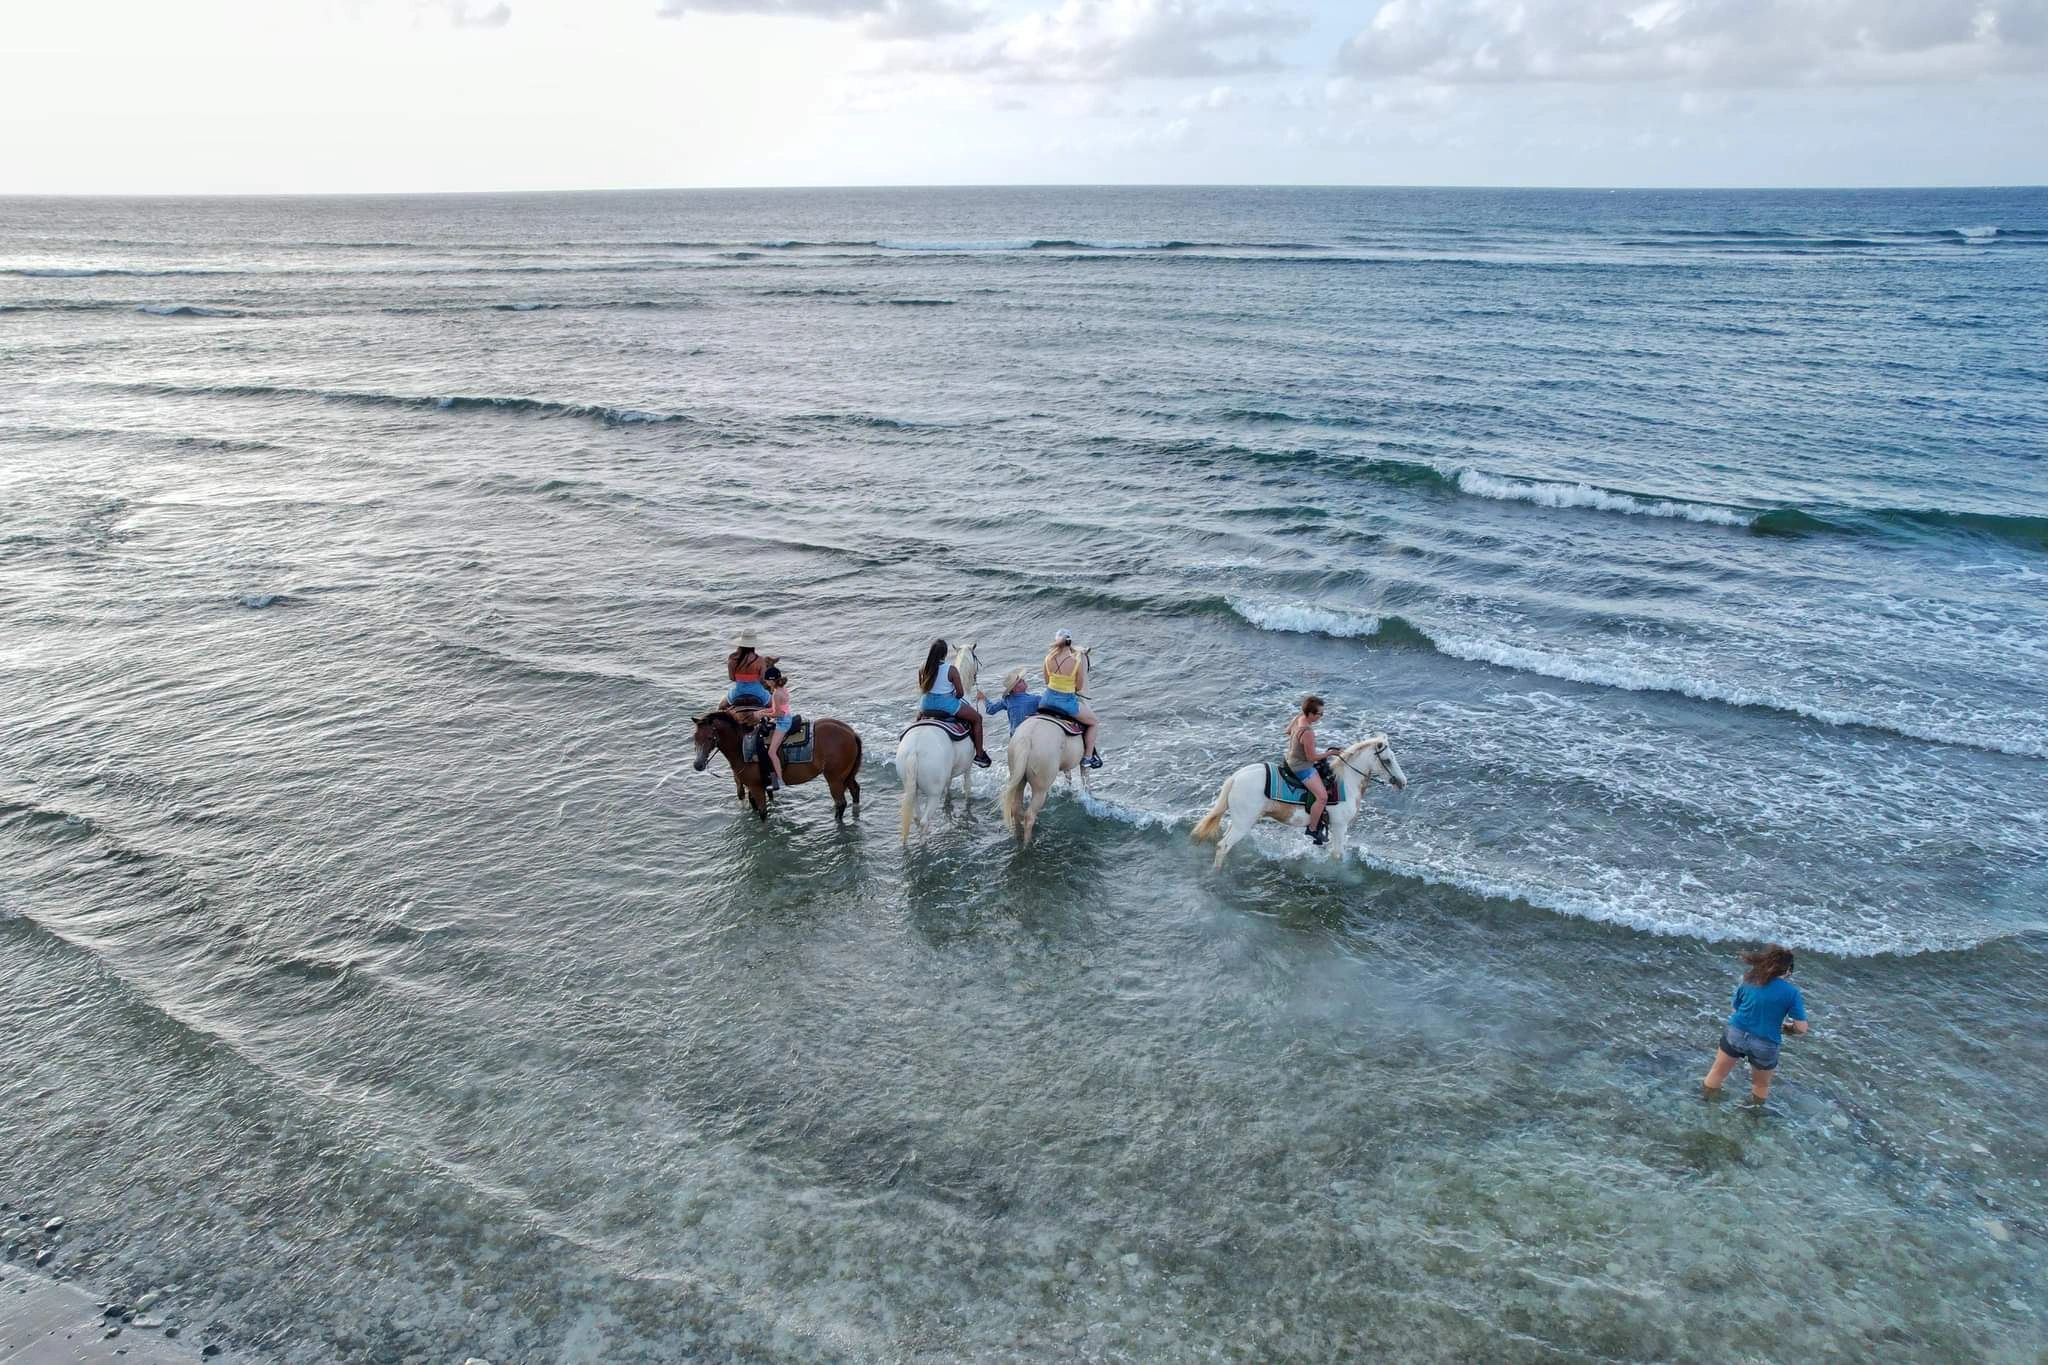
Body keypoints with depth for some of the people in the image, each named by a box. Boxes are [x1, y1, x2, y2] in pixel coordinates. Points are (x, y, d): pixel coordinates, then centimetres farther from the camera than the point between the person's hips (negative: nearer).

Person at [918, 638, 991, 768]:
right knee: (977, 718, 15)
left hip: (928, 704, 4)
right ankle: (979, 755, 18)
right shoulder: (951, 670, -18)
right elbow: (960, 693, -13)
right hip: (947, 705, -4)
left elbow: (922, 688, 7)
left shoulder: (923, 669, -6)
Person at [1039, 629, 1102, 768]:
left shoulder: (1049, 658, -8)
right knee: (1092, 721, 20)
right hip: (1067, 701, -4)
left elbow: (1046, 681, 5)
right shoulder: (1078, 661, -18)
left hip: (1049, 698, 4)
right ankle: (1088, 757, 23)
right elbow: (1079, 687, -9)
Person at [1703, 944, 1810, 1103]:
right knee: (1761, 1084, 25)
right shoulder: (1791, 993, -14)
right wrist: (1785, 1027, 9)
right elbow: (1802, 1028, -12)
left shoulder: (1747, 981, -4)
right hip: (1764, 1045, -2)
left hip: (1735, 1034, 2)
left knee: (1718, 1072, 24)